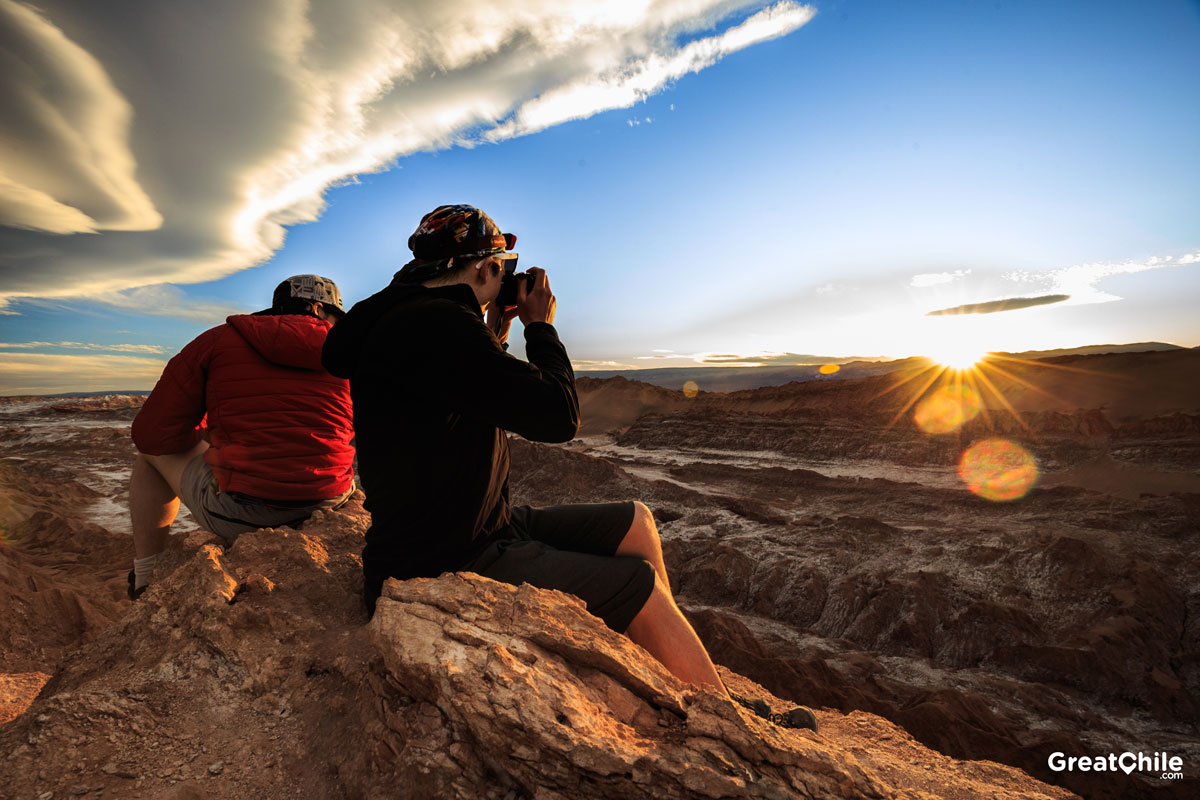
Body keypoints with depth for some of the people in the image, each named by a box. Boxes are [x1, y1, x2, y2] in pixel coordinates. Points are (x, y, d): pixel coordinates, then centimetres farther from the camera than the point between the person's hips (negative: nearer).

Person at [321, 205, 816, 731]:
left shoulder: (409, 318, 12)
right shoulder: (432, 323, -22)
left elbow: (501, 407, 21)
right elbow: (559, 417, -22)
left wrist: (495, 336, 13)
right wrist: (541, 327, -6)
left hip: (475, 532, 10)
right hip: (443, 570, -10)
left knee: (633, 523, 10)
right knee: (643, 585, -6)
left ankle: (680, 670, 25)